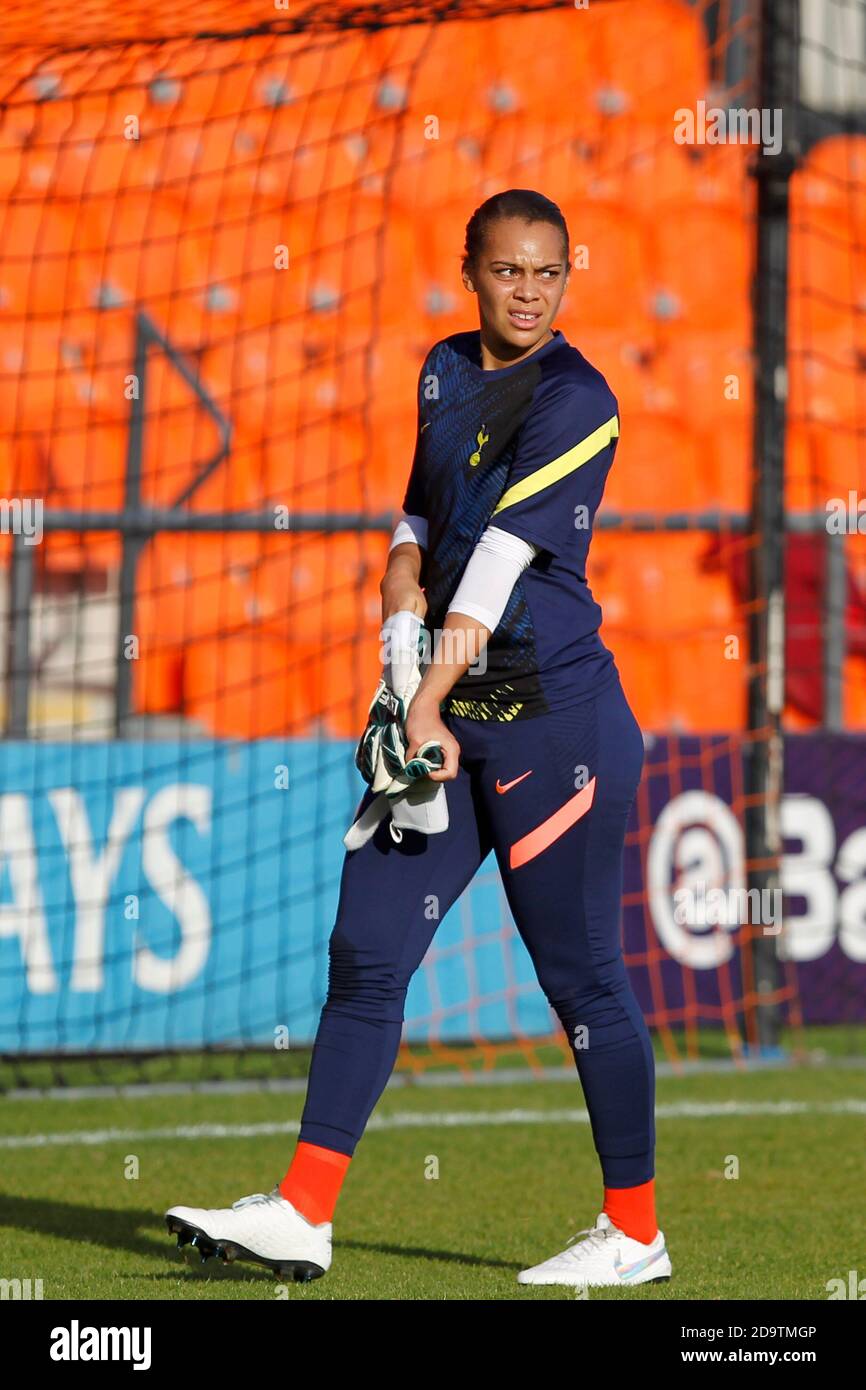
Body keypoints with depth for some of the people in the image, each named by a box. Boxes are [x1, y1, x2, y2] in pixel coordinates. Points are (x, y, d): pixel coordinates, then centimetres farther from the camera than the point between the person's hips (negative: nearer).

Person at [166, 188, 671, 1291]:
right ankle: (302, 1216, 3)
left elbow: (501, 562, -19)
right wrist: (404, 572, 3)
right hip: (445, 712, 7)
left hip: (553, 717, -7)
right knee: (365, 951, 2)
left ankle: (635, 1231, 10)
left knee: (579, 974, -2)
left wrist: (430, 703, -24)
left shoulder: (576, 402, -11)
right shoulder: (446, 372, 12)